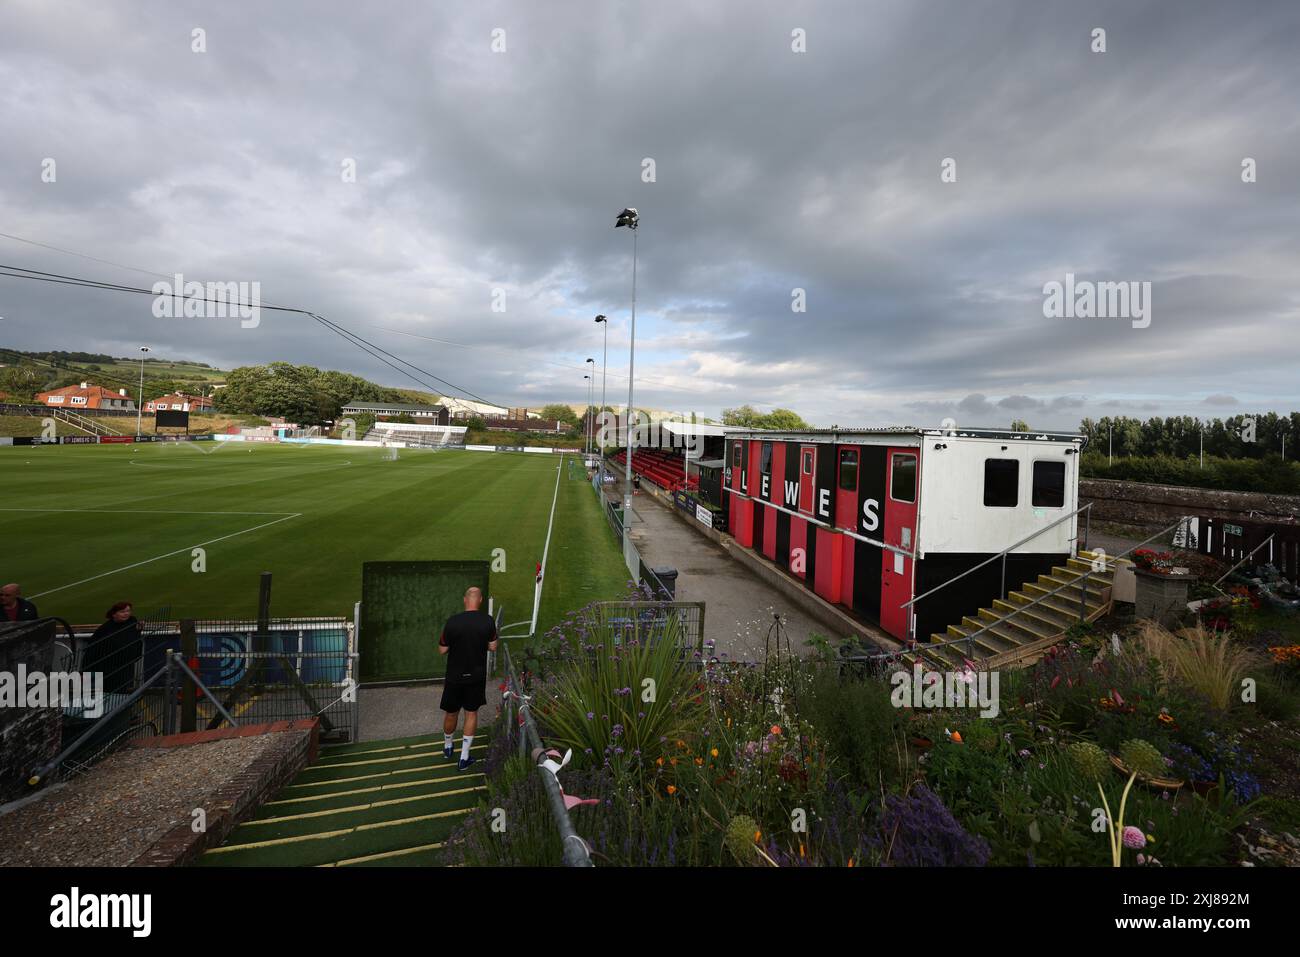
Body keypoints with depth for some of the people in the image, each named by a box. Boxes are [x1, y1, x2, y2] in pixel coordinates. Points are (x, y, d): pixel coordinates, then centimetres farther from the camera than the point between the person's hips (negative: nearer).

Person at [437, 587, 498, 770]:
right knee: (471, 713, 14)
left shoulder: (453, 621, -16)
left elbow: (442, 650, -7)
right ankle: (464, 758, 18)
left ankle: (447, 747, 42)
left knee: (451, 713, 19)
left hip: (455, 676, 0)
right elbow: (493, 647, -3)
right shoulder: (488, 621, -13)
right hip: (477, 676, 0)